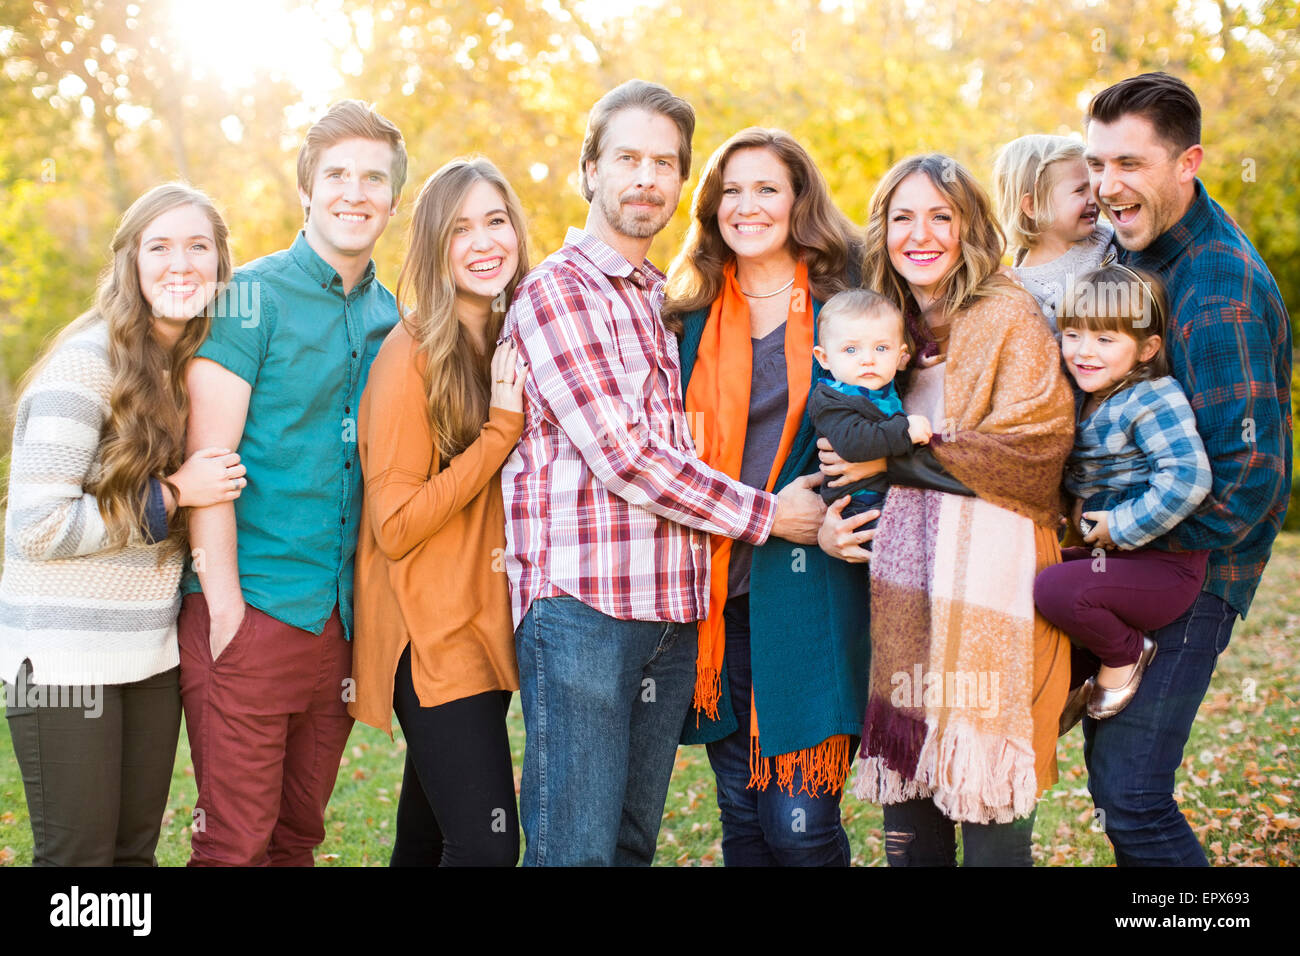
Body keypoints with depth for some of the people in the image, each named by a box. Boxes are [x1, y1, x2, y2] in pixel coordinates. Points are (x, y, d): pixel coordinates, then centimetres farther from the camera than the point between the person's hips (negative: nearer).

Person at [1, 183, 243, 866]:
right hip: (66, 653, -7)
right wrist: (171, 495, -16)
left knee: (136, 847, 13)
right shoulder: (87, 363, -14)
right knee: (79, 853, 1)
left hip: (153, 649, 7)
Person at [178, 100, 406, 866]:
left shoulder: (389, 318, 12)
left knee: (299, 833, 14)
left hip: (344, 620, 5)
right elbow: (208, 458, -10)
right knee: (237, 841, -1)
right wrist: (224, 603, -14)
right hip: (252, 611, -5)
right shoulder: (253, 295, -5)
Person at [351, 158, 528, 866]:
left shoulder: (512, 346, 9)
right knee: (487, 844, -13)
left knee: (428, 835, 15)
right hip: (429, 636, -7)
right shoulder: (410, 354, -13)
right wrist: (501, 428, -20)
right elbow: (394, 527, -17)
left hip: (485, 628, 7)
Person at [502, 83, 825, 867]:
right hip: (580, 603, -7)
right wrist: (764, 515, -6)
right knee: (578, 847, -7)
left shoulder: (668, 303, 20)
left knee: (635, 841, 11)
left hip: (672, 612, 7)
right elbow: (620, 456, -12)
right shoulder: (556, 290, -4)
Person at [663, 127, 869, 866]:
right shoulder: (692, 314, 11)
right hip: (719, 596, 3)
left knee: (802, 826, -5)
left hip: (809, 592, -3)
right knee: (743, 820, 10)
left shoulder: (842, 300, 2)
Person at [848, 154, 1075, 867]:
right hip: (904, 586, 6)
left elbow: (1033, 447, -12)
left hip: (987, 585, -6)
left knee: (986, 800, -3)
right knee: (907, 803, 8)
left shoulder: (1010, 318, -2)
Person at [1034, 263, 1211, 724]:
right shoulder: (1085, 400, 7)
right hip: (1108, 551, 9)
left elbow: (1187, 479, -29)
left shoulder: (1153, 400, -18)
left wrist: (1123, 526, -22)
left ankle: (1126, 656, -1)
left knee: (1057, 589, -29)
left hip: (1164, 566, -9)